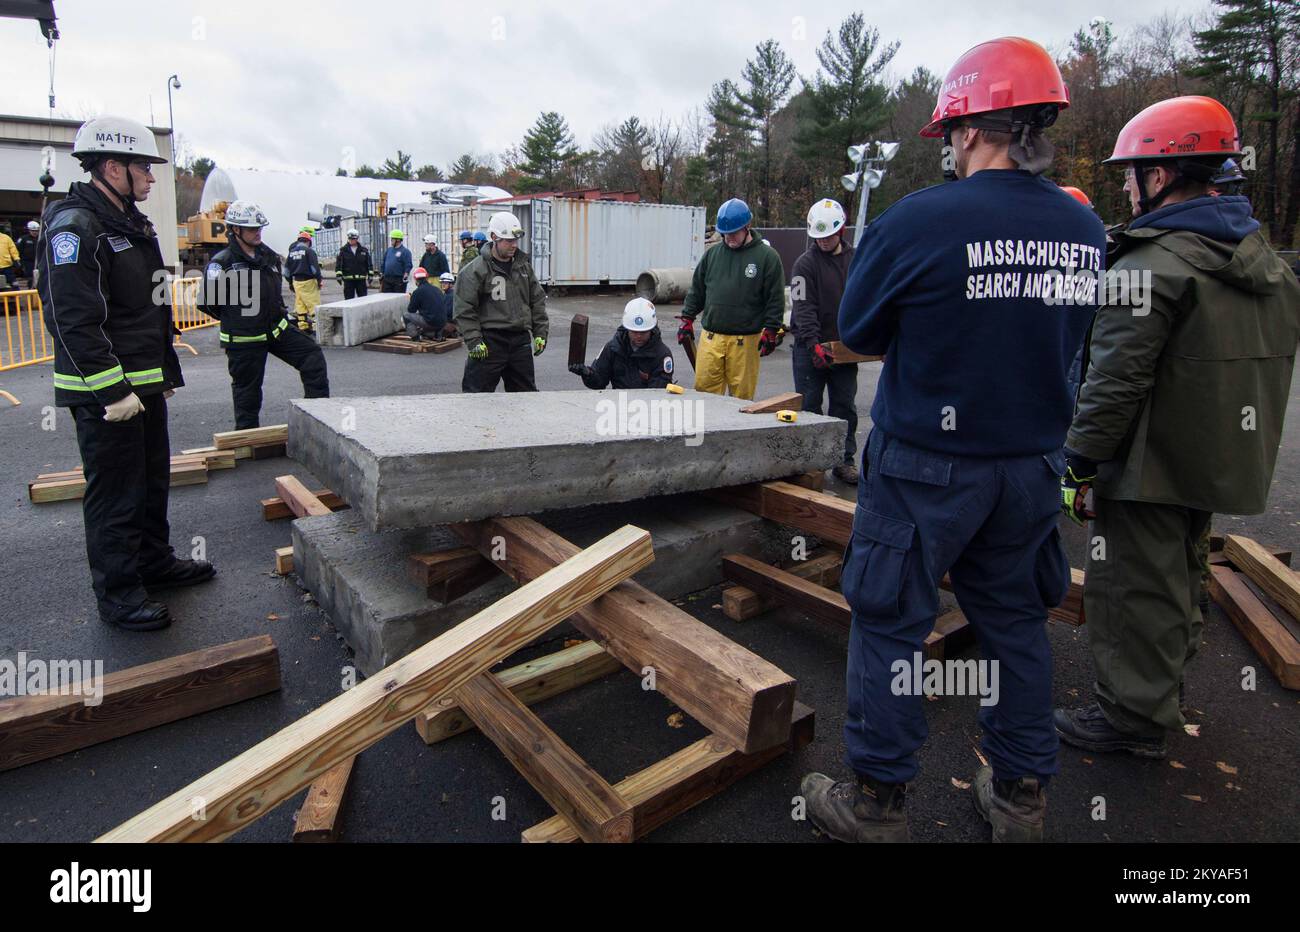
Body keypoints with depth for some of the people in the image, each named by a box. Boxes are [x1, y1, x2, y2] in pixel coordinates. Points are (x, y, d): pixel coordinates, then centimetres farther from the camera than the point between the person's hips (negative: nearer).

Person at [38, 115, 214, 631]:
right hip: (104, 393, -10)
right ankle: (118, 593, 12)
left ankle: (155, 561, 36)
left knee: (152, 478, 20)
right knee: (115, 493, 0)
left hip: (143, 385, 10)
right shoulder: (75, 228, -17)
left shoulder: (131, 224, 15)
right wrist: (112, 392, -25)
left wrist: (165, 373, 21)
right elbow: (74, 322, -23)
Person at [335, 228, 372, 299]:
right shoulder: (343, 250, 3)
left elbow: (369, 264, 11)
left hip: (361, 279, 1)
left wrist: (370, 274, 3)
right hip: (348, 280, -1)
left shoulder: (364, 250, 8)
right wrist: (339, 275, -9)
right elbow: (338, 264, 1)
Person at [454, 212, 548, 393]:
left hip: (521, 341, 5)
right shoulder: (474, 270, -7)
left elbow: (538, 301, 16)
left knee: (526, 392, 14)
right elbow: (465, 310, -9)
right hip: (489, 343, -5)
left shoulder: (524, 266, 12)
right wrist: (474, 342, -14)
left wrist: (540, 333, 9)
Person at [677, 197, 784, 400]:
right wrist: (687, 320, 14)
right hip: (710, 337, 3)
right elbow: (697, 290, 19)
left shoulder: (767, 256, 0)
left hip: (745, 341, -3)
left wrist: (770, 331, -6)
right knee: (704, 389, 2)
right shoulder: (712, 254, 11)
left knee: (742, 397, 2)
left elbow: (776, 299, -1)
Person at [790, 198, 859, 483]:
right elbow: (804, 308, -13)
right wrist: (813, 343, -24)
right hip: (811, 348, -4)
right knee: (809, 406, 2)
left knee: (845, 406, 7)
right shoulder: (806, 263, -5)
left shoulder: (856, 260, 10)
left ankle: (844, 460, 16)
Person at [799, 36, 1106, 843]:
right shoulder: (1088, 231, 2)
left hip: (927, 466, -6)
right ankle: (1022, 795, 33)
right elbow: (1068, 339, 15)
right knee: (1015, 622, 18)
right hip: (1032, 465, 6)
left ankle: (878, 803, 20)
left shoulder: (919, 222, -17)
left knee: (890, 623, 7)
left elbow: (857, 331, -6)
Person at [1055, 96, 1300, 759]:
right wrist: (1239, 451, 22)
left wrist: (1077, 464, -18)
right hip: (1219, 464, 10)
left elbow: (1116, 382, -25)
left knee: (1135, 590, 2)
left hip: (1150, 468, -10)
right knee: (1179, 578, 24)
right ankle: (1166, 691, 42)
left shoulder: (1152, 266, -20)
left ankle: (1133, 716, 15)